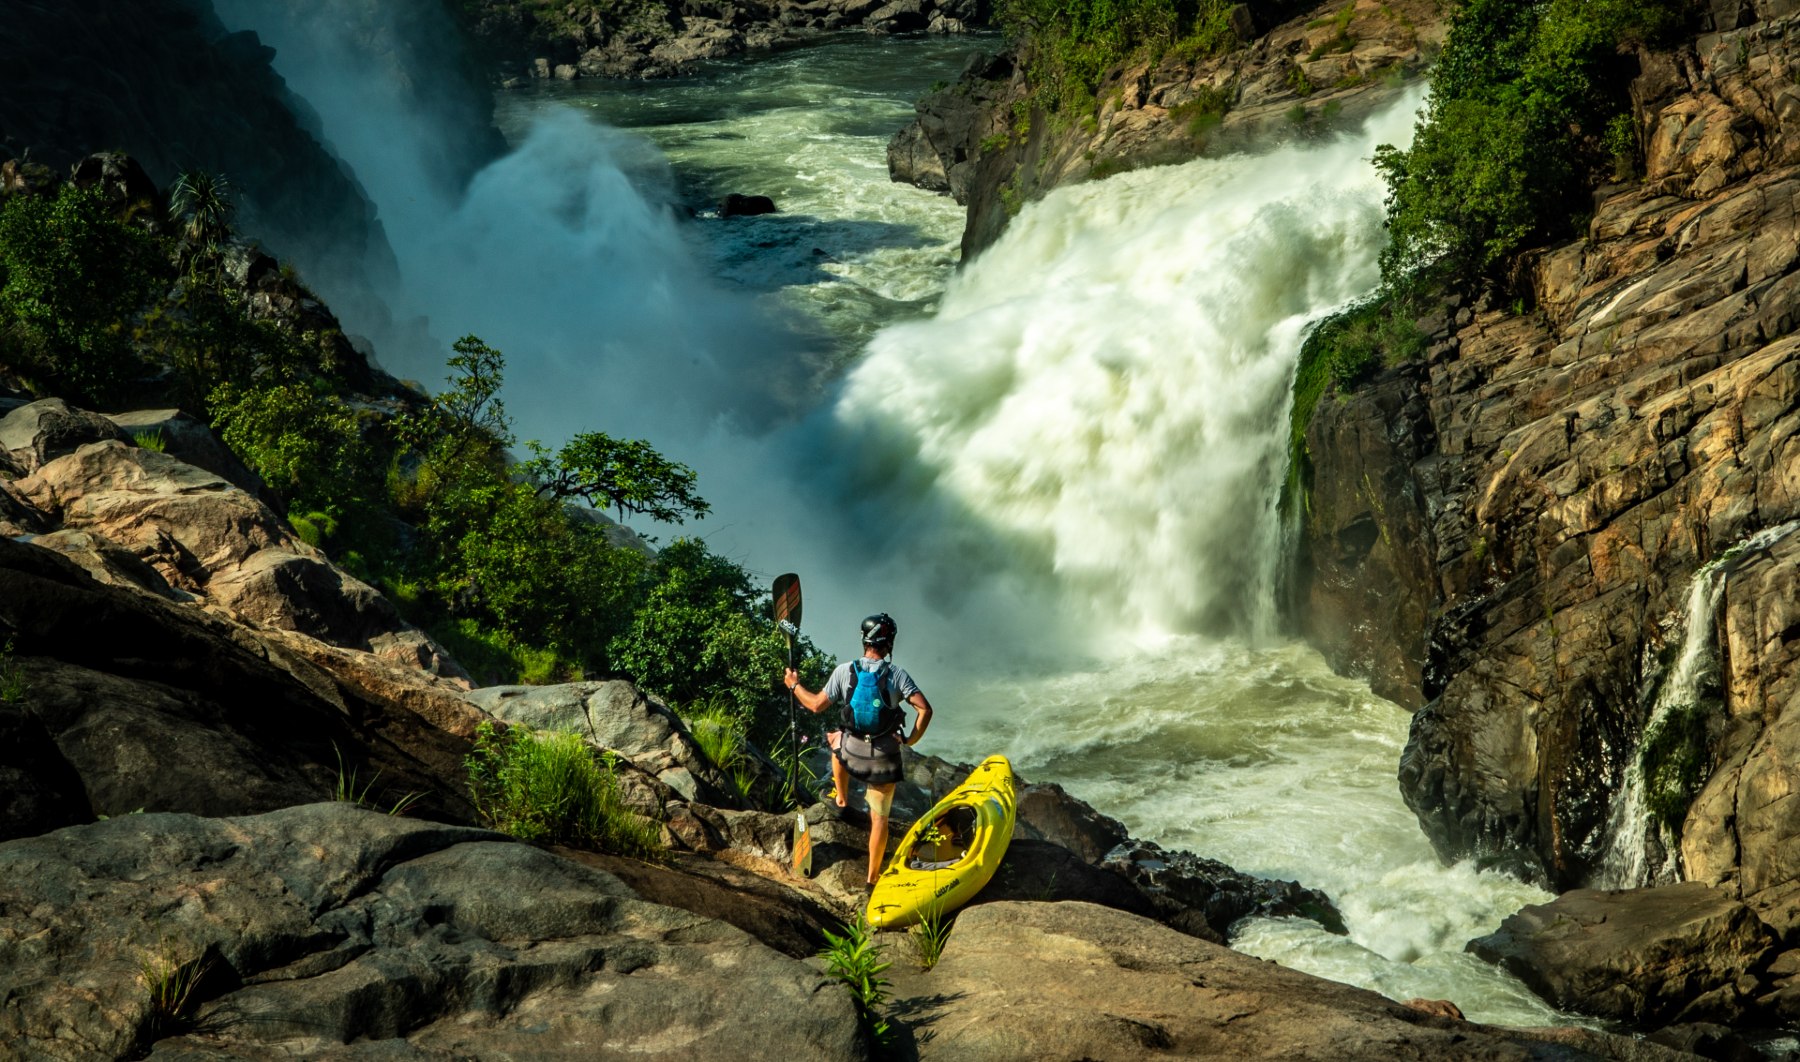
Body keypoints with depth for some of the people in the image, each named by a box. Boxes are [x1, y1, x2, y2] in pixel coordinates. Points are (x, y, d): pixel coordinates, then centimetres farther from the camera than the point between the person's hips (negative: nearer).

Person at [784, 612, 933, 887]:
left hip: (851, 753, 1)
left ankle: (841, 798, 44)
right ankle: (873, 877, 12)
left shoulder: (845, 671, -9)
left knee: (837, 740, 38)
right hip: (885, 758, -1)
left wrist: (794, 685, 16)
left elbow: (816, 705, -1)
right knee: (879, 817, 11)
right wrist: (912, 739, -2)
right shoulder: (897, 674, -11)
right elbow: (925, 709, -17)